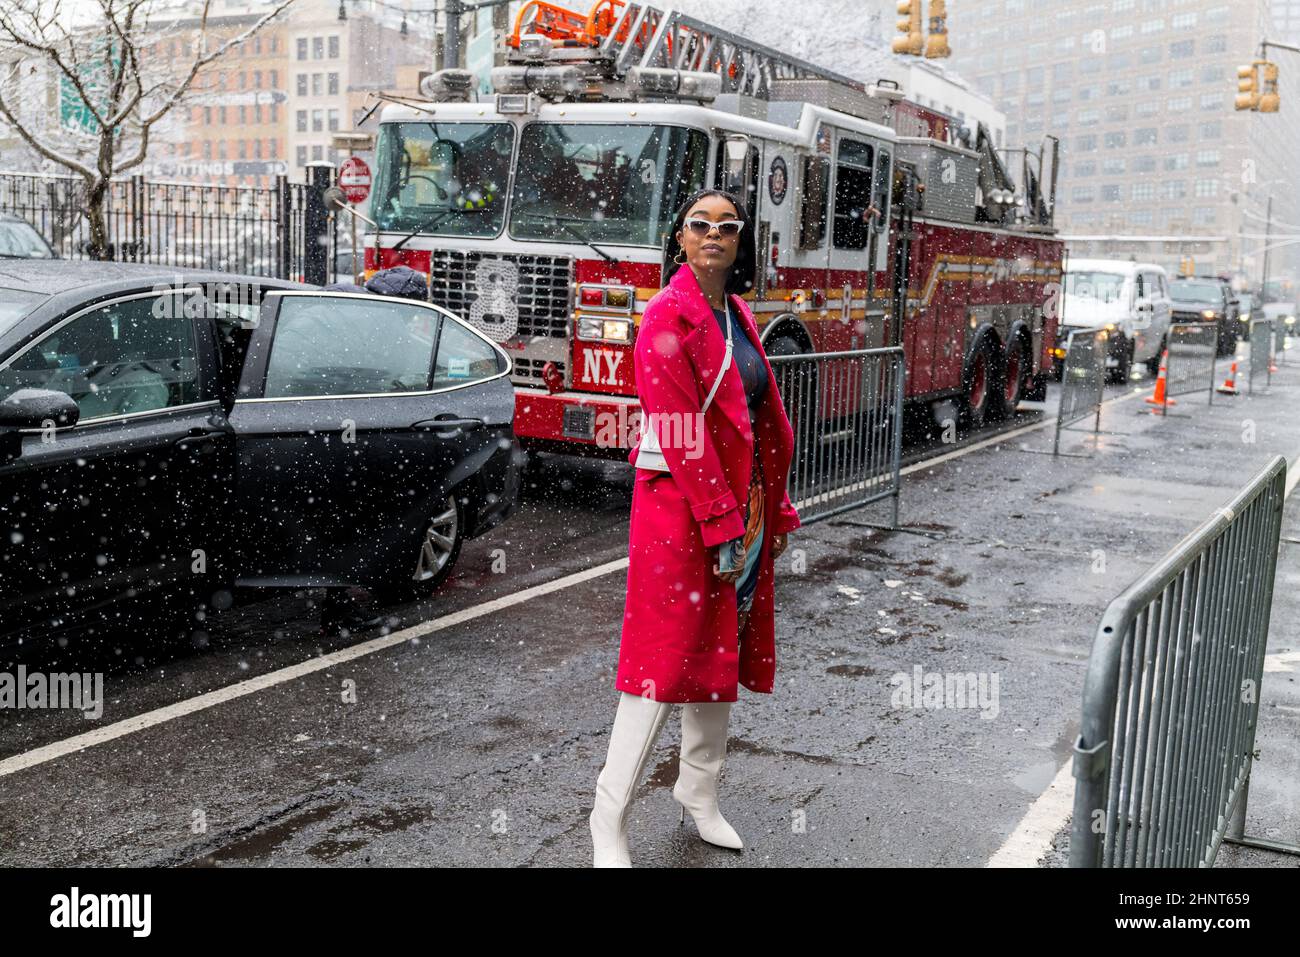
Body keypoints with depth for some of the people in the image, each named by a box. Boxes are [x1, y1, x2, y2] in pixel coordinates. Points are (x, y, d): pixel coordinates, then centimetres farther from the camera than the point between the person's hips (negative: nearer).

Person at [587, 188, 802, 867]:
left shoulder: (737, 314, 13)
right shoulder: (668, 315, -12)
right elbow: (682, 429, -19)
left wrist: (772, 508, 12)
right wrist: (721, 524, -21)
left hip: (742, 507, 8)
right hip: (680, 506, -8)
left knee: (724, 653, 15)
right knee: (668, 659, -5)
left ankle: (699, 796, 31)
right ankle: (610, 820, 7)